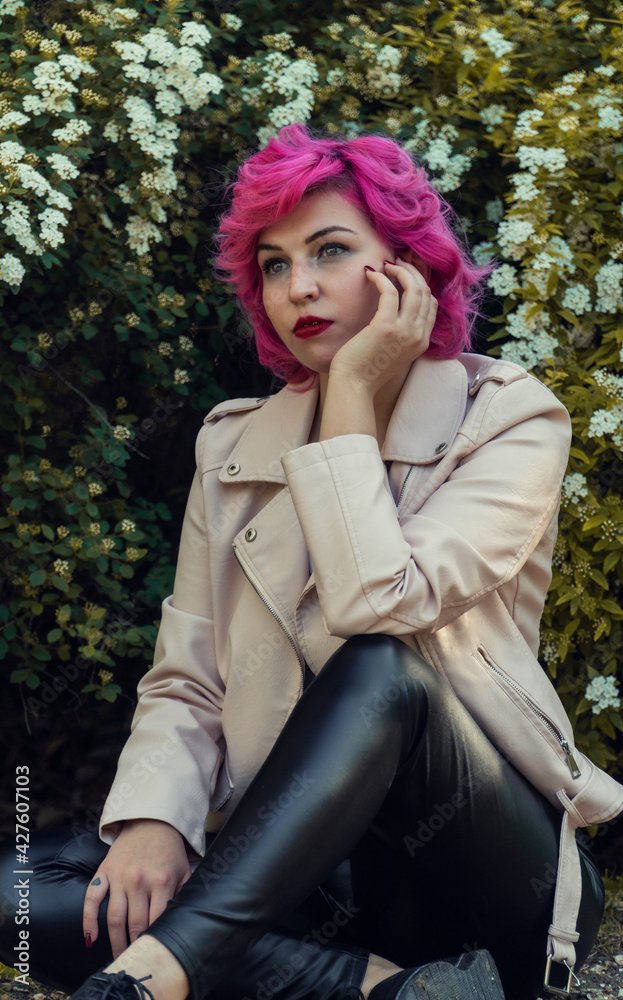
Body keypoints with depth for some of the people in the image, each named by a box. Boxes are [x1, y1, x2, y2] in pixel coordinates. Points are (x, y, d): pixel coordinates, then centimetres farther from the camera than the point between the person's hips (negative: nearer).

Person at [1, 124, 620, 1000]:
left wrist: (352, 396, -12)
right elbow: (185, 684, 5)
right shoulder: (234, 444, 9)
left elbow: (378, 611, -20)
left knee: (382, 669, -35)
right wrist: (151, 819, -14)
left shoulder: (511, 421, -3)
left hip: (506, 883, -4)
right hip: (296, 877, 4)